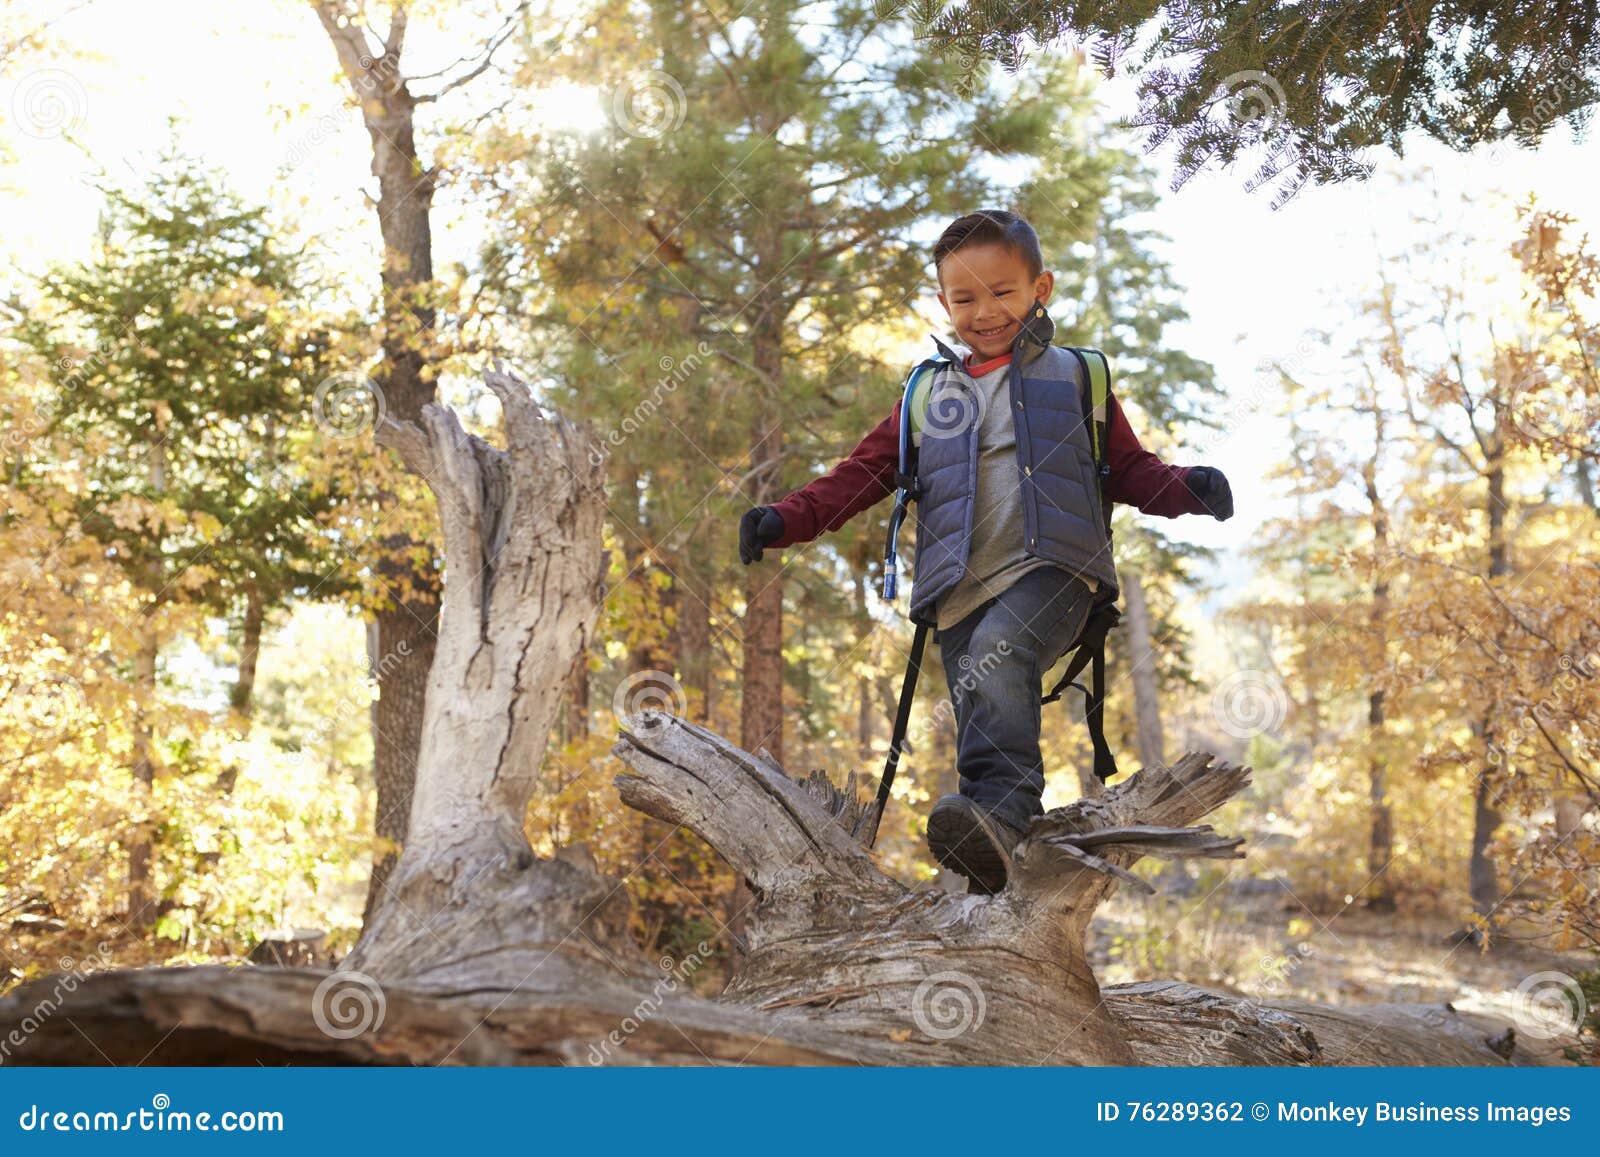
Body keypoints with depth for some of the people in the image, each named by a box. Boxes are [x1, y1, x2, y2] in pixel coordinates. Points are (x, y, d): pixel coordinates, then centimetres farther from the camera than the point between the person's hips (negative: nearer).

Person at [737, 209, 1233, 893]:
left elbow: (1129, 469, 18)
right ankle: (1001, 886, -4)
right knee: (982, 728, -6)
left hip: (1049, 568, -3)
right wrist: (786, 520, 6)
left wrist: (1186, 489, -4)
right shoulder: (927, 395, 24)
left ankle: (1000, 811, -47)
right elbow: (865, 472, 21)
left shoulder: (1072, 377, 18)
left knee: (996, 653, -33)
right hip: (960, 592, 4)